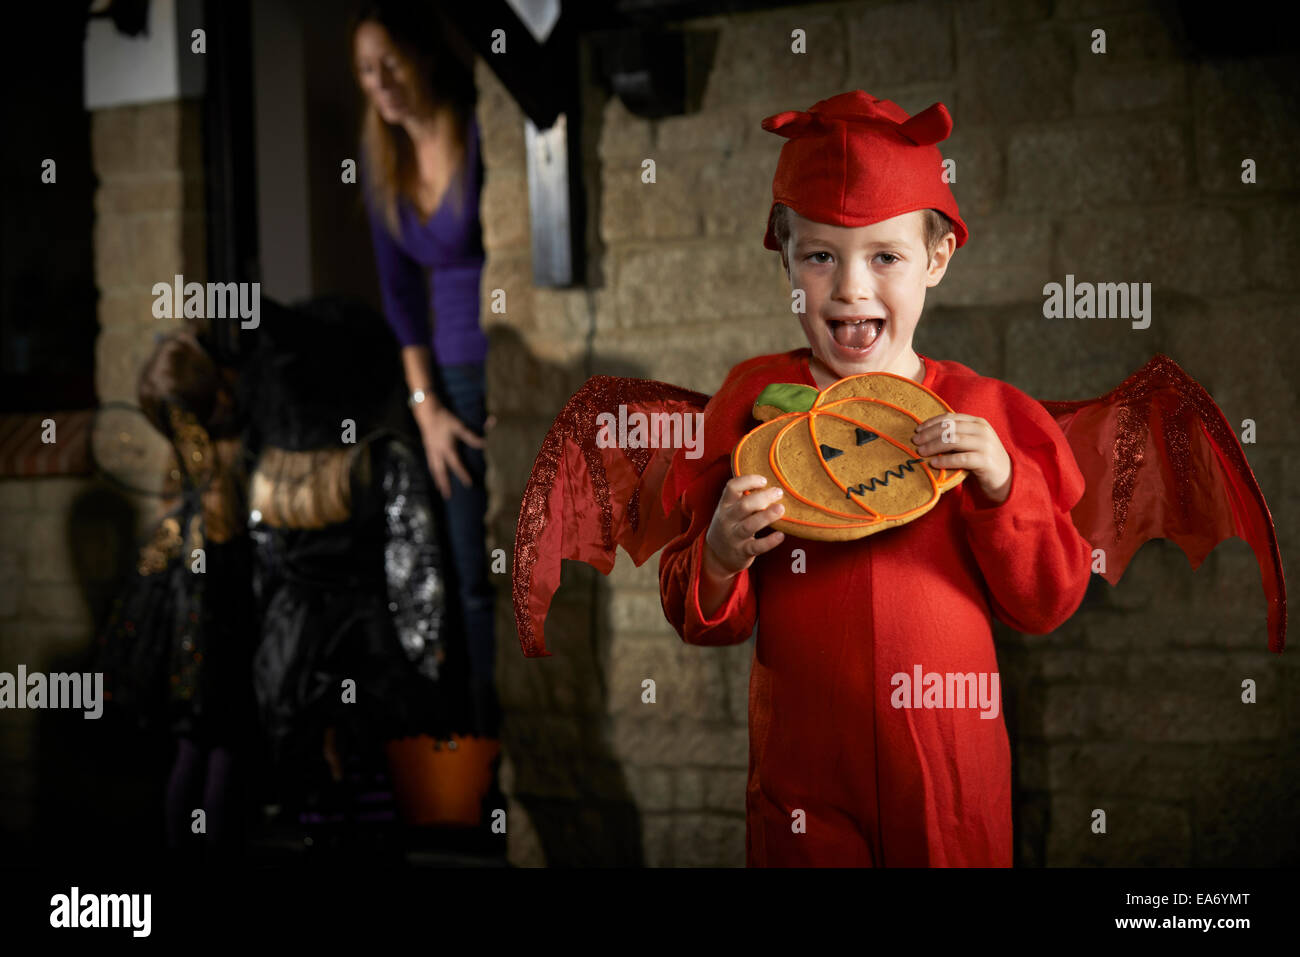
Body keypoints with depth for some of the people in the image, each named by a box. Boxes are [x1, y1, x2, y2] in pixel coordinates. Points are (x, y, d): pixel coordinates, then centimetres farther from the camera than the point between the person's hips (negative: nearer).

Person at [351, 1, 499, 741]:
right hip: (455, 373, 6)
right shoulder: (382, 161, 8)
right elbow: (401, 291, 11)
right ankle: (491, 743, 15)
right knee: (472, 576, 7)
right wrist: (425, 407, 5)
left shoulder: (482, 133, -11)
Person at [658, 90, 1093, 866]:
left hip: (951, 769, 0)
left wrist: (1002, 484, -16)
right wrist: (719, 561, -20)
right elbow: (704, 623, 1)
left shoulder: (982, 413, -1)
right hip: (802, 768, 0)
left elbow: (1049, 604, -2)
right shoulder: (755, 401, -2)